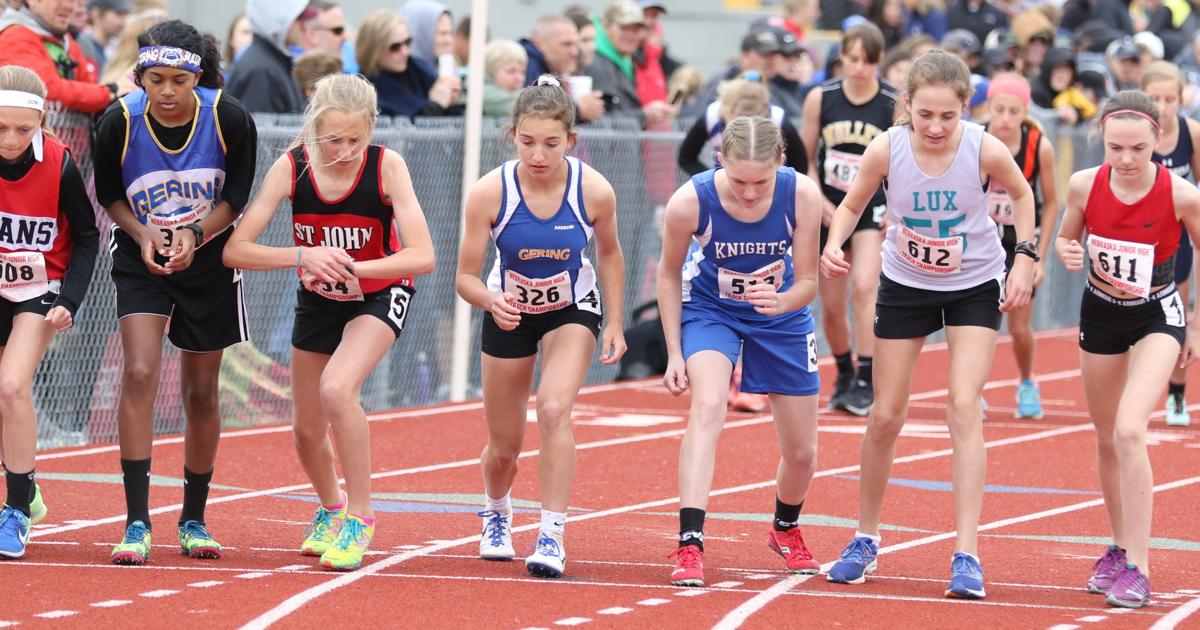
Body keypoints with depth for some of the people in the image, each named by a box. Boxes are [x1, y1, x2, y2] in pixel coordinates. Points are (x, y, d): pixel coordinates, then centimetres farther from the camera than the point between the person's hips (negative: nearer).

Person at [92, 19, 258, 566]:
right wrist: (143, 234, -19)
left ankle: (194, 520, 25)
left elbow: (237, 196, -6)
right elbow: (108, 195, -2)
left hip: (209, 259, 1)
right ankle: (136, 524, -18)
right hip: (140, 258, -1)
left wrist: (194, 234, -22)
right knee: (140, 373, -19)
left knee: (201, 392, 8)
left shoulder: (231, 120, -19)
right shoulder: (117, 124, -19)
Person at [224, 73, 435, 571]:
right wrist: (303, 256, -39)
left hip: (379, 295, -3)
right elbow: (234, 250, -24)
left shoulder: (387, 166, -27)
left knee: (337, 389, -29)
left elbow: (422, 256, -31)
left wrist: (350, 269, -40)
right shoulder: (292, 167, -23)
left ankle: (359, 517, -13)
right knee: (307, 428, 10)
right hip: (318, 301, 3)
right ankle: (330, 510, 42)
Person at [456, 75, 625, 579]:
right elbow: (466, 276, -21)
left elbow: (609, 253, -3)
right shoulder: (489, 193, -27)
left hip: (572, 310, -1)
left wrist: (614, 324, -3)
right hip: (509, 311, 1)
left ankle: (552, 535, -22)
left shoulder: (594, 191, -24)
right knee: (504, 445, 11)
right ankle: (497, 516, 45)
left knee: (554, 409, -28)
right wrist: (490, 300, -42)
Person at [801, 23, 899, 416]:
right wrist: (820, 201, -9)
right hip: (829, 211, 3)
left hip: (873, 210, -3)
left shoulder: (894, 105, -8)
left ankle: (867, 383, -20)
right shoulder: (820, 98, -4)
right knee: (831, 306, 7)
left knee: (863, 287, -25)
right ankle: (844, 376, 32)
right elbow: (804, 158, 4)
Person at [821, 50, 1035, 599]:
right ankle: (865, 539, 28)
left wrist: (1025, 257, -11)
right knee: (885, 416, 8)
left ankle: (967, 556, -15)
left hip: (975, 286, -2)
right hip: (905, 285, 2)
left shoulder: (986, 151, -25)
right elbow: (851, 206, -7)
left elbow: (1022, 195, -2)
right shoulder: (886, 149, -24)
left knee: (963, 409, -16)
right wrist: (835, 245, -26)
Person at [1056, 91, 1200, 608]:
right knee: (1106, 440, 16)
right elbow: (1067, 237, 4)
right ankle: (1120, 547, 38)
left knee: (1129, 432, -22)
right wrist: (1068, 253, -20)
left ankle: (1137, 569, -17)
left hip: (1157, 316, -4)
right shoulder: (1085, 185, -16)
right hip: (1100, 313, 4)